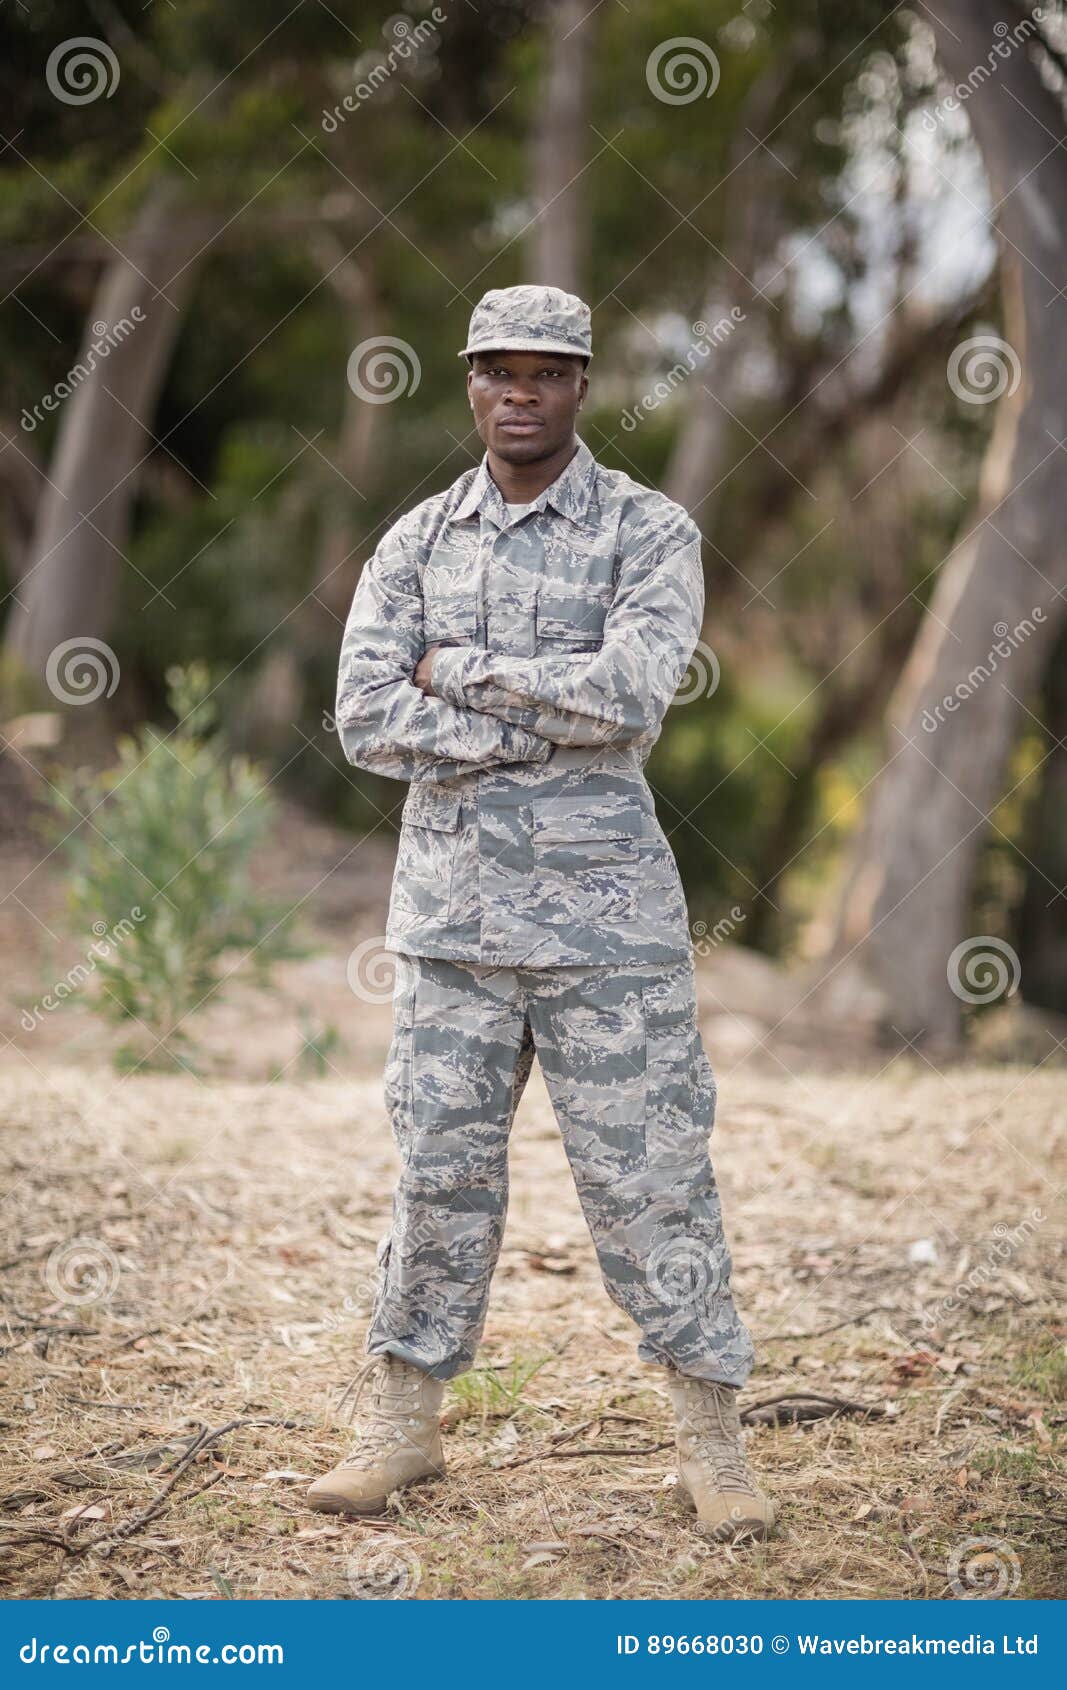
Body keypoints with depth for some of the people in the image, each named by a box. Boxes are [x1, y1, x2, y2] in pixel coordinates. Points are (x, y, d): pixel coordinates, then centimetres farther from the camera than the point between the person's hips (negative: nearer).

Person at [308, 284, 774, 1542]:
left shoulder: (650, 533, -1)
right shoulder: (414, 543, 8)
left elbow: (630, 692, -18)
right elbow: (368, 722, -5)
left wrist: (455, 672, -9)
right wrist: (550, 722, -12)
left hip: (600, 908, -3)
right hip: (448, 904, 3)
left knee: (645, 1175, 1)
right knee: (439, 1166, 8)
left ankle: (712, 1441, 12)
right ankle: (404, 1424, 21)